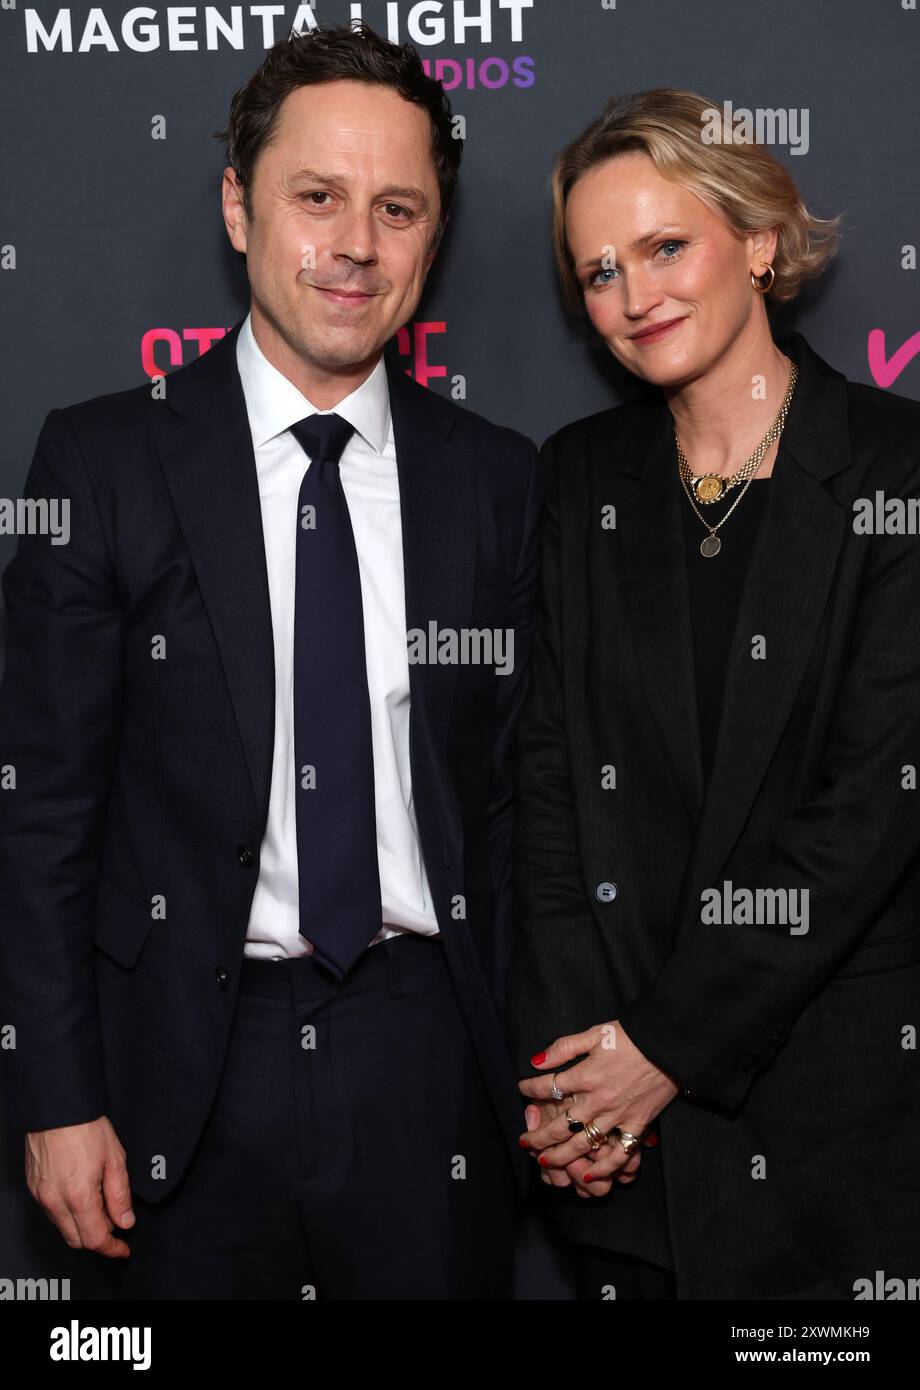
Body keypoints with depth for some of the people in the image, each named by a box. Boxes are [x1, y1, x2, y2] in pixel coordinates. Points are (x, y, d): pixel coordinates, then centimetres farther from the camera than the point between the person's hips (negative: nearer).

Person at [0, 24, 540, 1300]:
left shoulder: (496, 478, 2)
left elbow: (514, 792, 6)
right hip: (189, 1072, -1)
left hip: (430, 1065, 2)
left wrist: (527, 1070, 3)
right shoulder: (103, 460, -4)